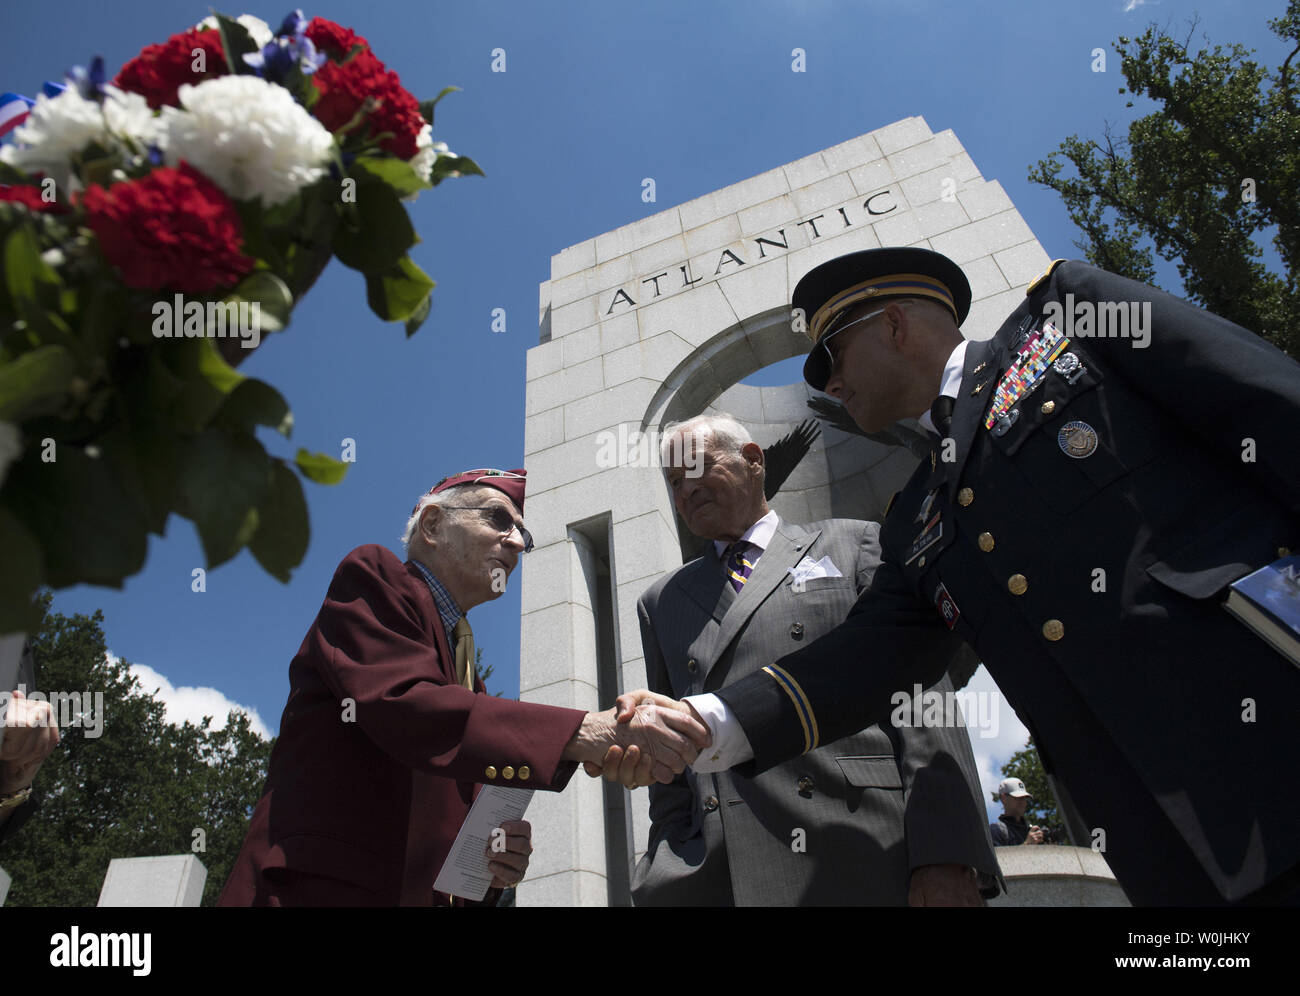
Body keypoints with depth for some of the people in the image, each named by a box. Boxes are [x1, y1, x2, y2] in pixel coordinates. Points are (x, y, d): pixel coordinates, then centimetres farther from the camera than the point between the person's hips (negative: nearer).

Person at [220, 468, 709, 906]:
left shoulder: (466, 669, 17)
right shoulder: (372, 576, -2)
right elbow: (401, 705, -21)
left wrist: (488, 862, -3)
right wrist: (590, 732, -29)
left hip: (422, 893, 7)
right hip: (317, 889, -6)